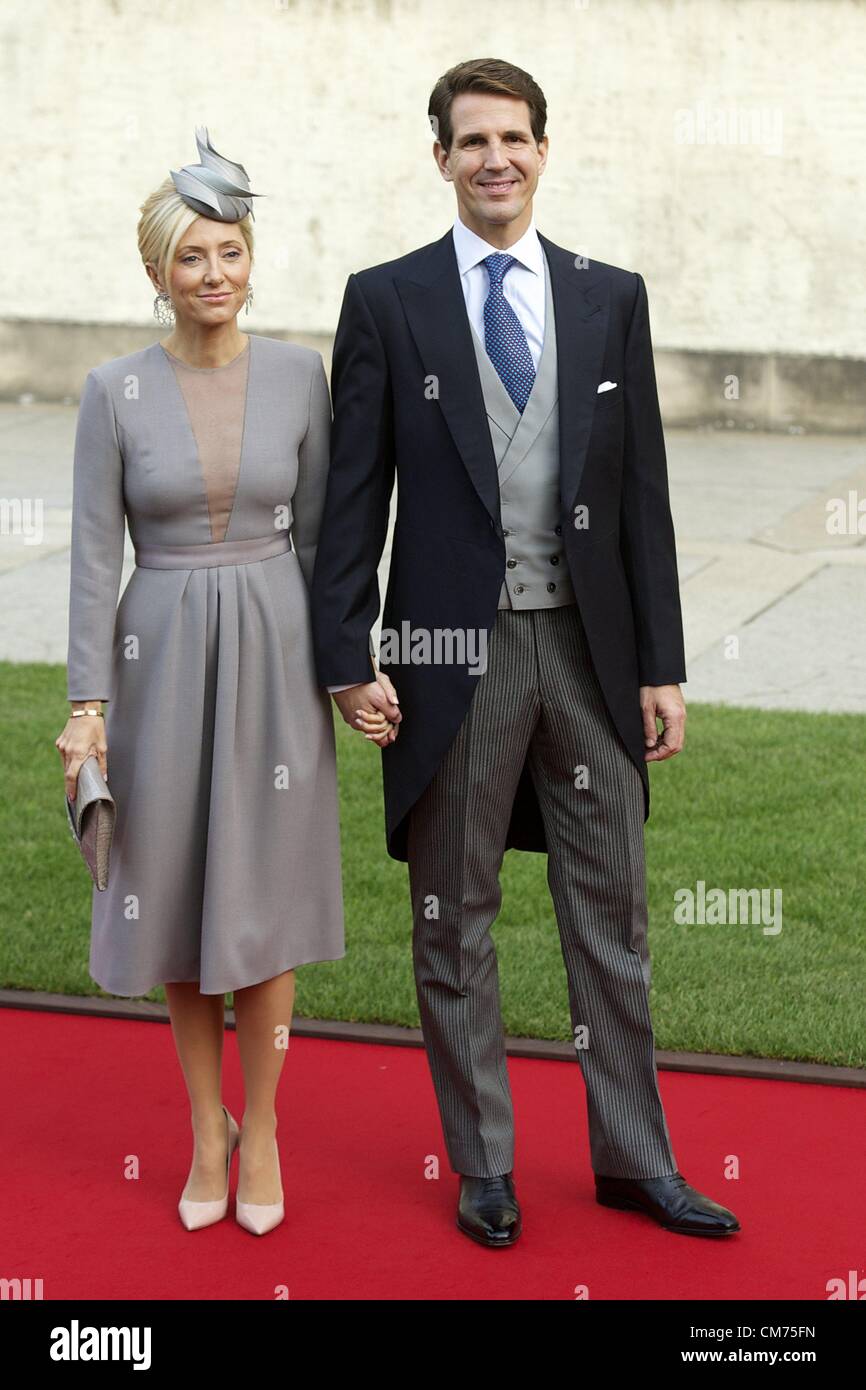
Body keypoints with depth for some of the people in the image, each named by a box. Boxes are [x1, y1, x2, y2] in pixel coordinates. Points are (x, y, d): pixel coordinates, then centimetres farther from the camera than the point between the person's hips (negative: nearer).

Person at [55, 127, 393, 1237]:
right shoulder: (115, 393, -3)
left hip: (275, 655, 0)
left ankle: (260, 1130, 22)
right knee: (176, 900, 8)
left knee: (262, 898, 6)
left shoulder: (299, 377, -1)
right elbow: (93, 553, -3)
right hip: (163, 659, 0)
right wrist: (88, 704, -8)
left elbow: (319, 533, 4)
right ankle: (206, 1130, 25)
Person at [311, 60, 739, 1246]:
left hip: (589, 647, 2)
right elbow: (355, 497, -1)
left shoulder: (611, 298, 6)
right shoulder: (387, 302, -1)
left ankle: (633, 1158, 22)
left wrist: (662, 666, 3)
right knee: (454, 923, 8)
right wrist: (349, 662, -8)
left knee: (611, 915, 9)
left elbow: (643, 492, 6)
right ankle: (484, 1165, 22)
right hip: (455, 649, -2)